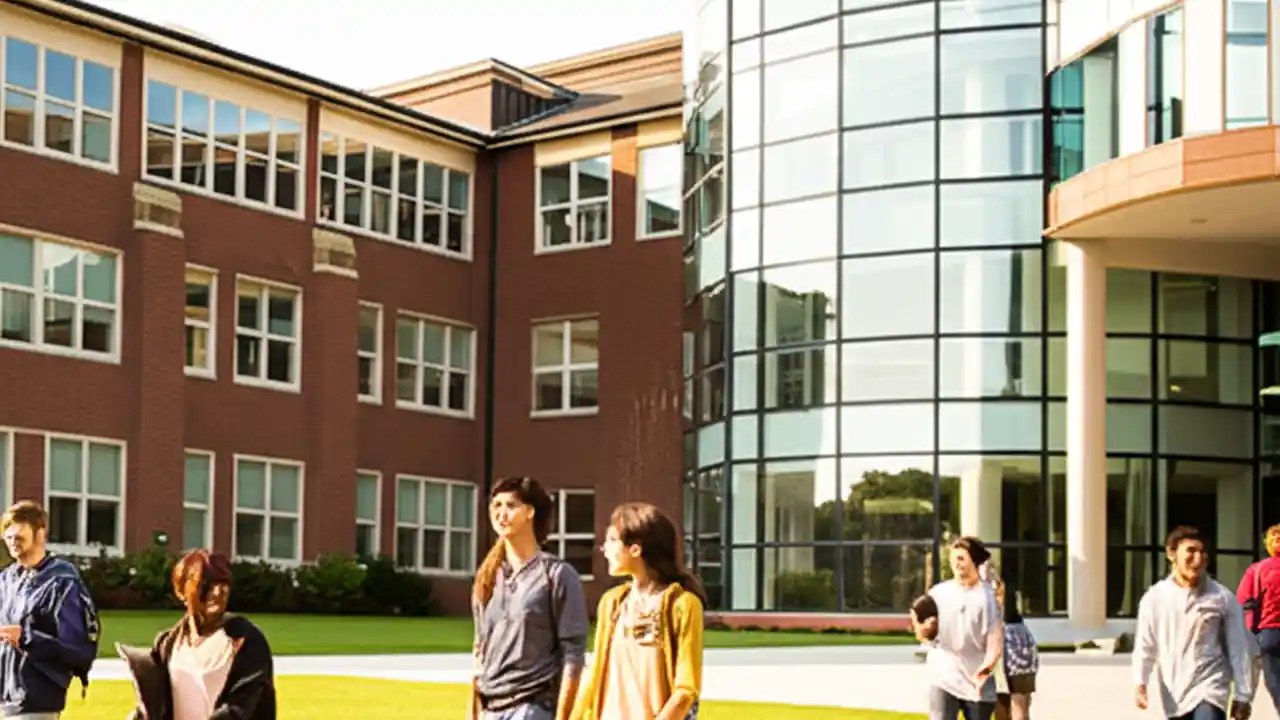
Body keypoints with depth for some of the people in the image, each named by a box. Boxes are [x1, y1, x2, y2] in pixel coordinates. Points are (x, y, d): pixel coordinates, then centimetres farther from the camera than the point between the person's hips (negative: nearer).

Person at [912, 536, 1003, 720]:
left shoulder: (988, 595, -3)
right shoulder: (938, 593, 2)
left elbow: (996, 636, -9)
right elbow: (923, 634, 7)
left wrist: (988, 664, -28)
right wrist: (921, 627, -18)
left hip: (977, 679, 0)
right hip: (943, 678, 0)